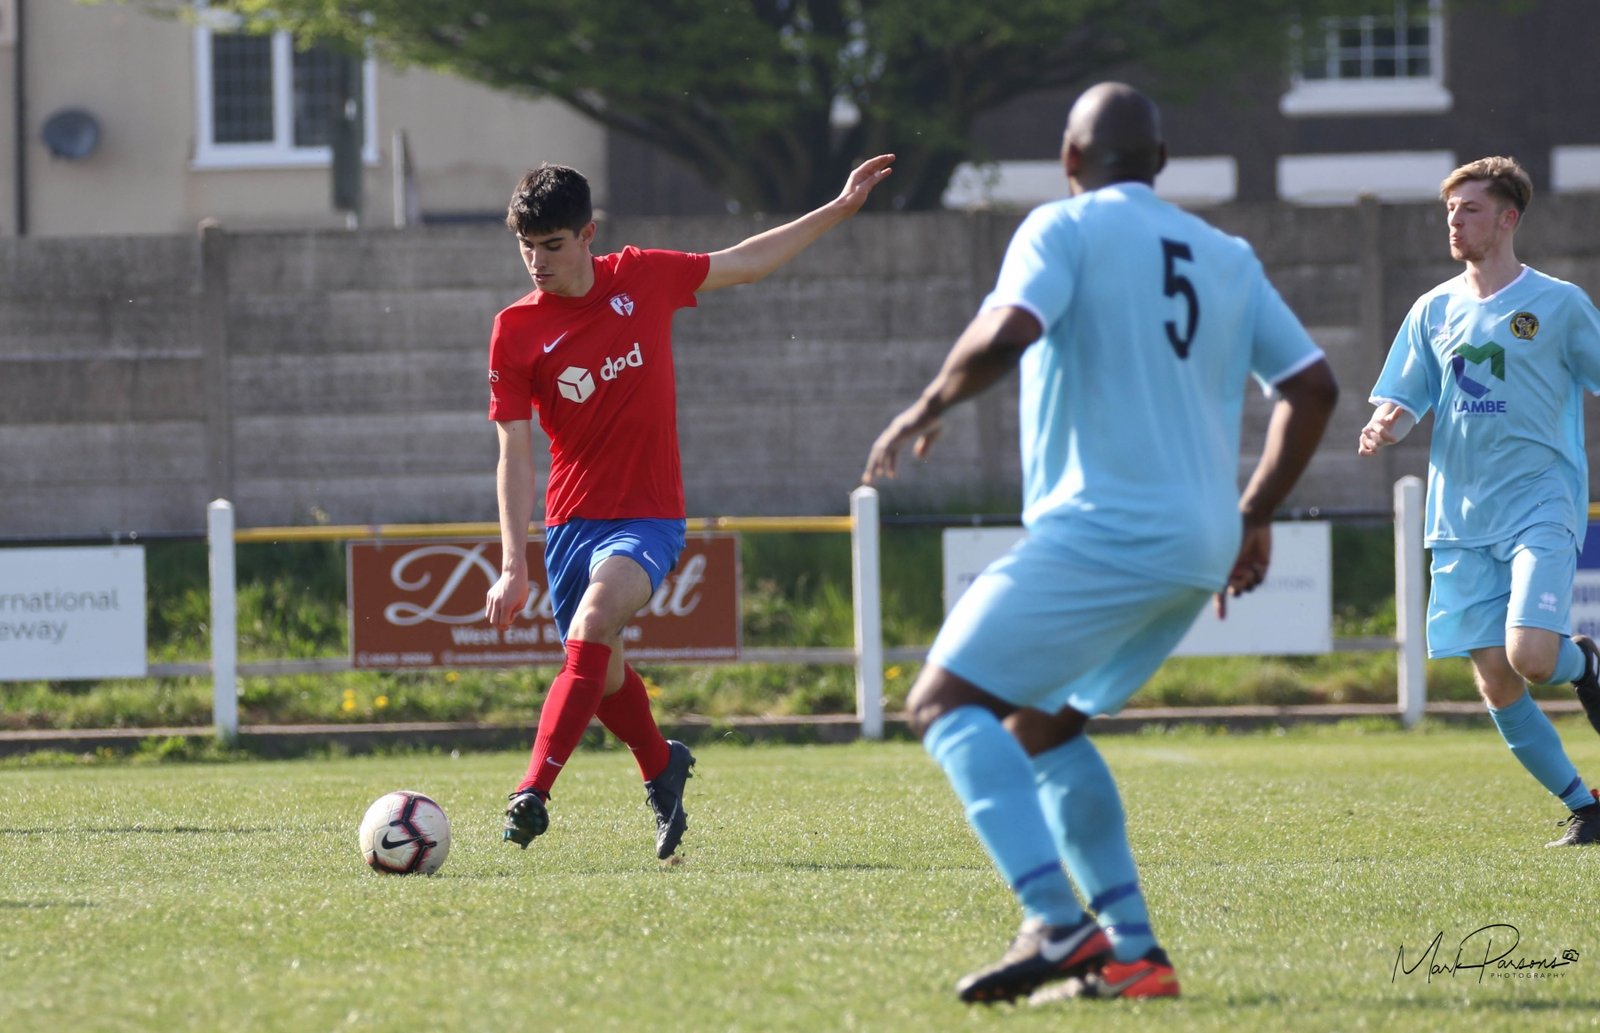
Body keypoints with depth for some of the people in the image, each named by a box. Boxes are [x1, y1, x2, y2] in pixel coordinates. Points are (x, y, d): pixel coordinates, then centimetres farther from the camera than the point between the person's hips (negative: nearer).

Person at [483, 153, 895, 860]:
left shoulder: (643, 278, -3)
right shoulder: (515, 332, -6)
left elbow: (747, 264, 13)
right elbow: (515, 456, -7)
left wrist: (840, 209, 14)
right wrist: (513, 565, -14)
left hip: (648, 517, -2)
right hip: (569, 520, 2)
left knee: (592, 625, -28)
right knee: (603, 676, 10)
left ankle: (534, 791, -31)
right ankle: (663, 767, 43)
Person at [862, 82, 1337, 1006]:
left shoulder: (1066, 229, -2)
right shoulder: (1228, 259, 19)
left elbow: (1007, 332, -19)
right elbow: (1314, 385, 19)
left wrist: (926, 410, -4)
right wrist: (1256, 516, 25)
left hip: (1104, 529, -8)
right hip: (1200, 548, 8)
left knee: (946, 700, -7)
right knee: (1040, 724, 21)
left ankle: (1059, 925, -25)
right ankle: (1133, 953, 10)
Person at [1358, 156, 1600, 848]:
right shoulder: (1435, 310, 11)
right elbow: (1404, 401, 12)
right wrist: (1384, 428, -11)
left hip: (1541, 507, -4)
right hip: (1461, 518, 4)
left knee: (1531, 657, -22)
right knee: (1496, 686, -1)